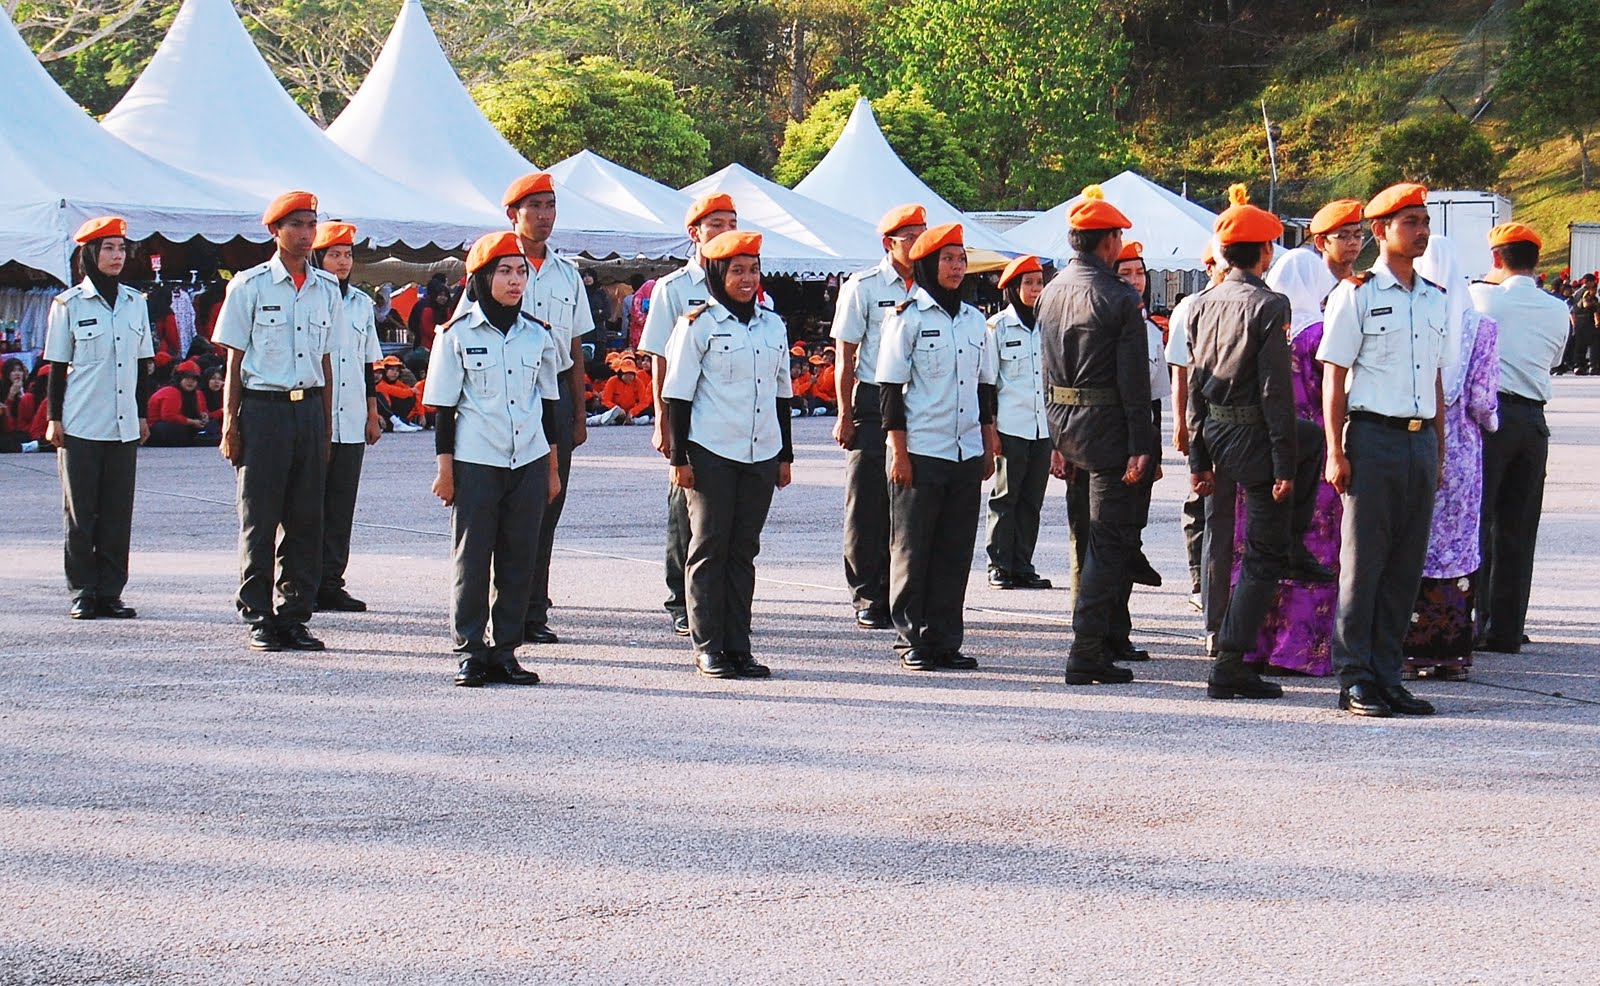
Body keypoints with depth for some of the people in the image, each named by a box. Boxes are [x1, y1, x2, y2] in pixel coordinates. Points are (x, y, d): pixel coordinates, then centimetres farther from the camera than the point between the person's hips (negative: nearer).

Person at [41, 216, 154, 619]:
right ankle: (83, 591, 7)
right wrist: (55, 419, -3)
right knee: (81, 511, 0)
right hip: (81, 425, -3)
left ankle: (110, 591, 8)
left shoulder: (135, 302, 10)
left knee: (118, 512, 3)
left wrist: (142, 414, 13)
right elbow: (58, 366, 1)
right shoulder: (69, 304, -1)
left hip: (124, 426, 3)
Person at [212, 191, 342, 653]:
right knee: (259, 518, -1)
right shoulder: (250, 285, -1)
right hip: (263, 407, -4)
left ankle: (293, 615, 11)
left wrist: (326, 425, 13)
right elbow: (234, 360, 0)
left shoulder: (327, 289, 11)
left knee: (306, 518, 4)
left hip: (309, 407, 4)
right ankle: (258, 618, 4)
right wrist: (231, 424, -6)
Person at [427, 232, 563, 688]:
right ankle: (469, 651, 7)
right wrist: (445, 469, -4)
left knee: (519, 559, 4)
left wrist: (553, 468, 13)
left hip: (529, 462, 3)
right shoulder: (458, 334, -1)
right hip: (475, 462, -3)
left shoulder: (539, 335, 8)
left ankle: (504, 650, 11)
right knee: (472, 557, -1)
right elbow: (443, 406, 0)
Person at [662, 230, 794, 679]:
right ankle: (708, 647, 4)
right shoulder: (698, 325, -3)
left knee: (744, 550, 7)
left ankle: (738, 646, 10)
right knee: (709, 547, -1)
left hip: (760, 455, 5)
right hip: (711, 453, -5)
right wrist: (679, 457, -9)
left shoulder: (773, 326, 12)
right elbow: (678, 394, -4)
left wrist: (785, 455, 15)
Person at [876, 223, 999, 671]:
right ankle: (911, 640, 7)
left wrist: (989, 446, 14)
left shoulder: (974, 320, 13)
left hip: (966, 454, 5)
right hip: (920, 452, -5)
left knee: (956, 550, 6)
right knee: (912, 549, 0)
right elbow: (890, 389, -6)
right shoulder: (908, 317, -4)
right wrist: (899, 452, -11)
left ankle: (944, 639, 11)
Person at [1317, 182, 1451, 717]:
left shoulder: (1435, 299, 15)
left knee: (1407, 564, 7)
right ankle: (1355, 678, 3)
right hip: (1372, 437, -6)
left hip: (1422, 441, 6)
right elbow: (1334, 378, -5)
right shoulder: (1356, 294, -3)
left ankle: (1386, 674, 14)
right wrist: (1335, 452, -12)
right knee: (1363, 560, -2)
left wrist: (1439, 451, 14)